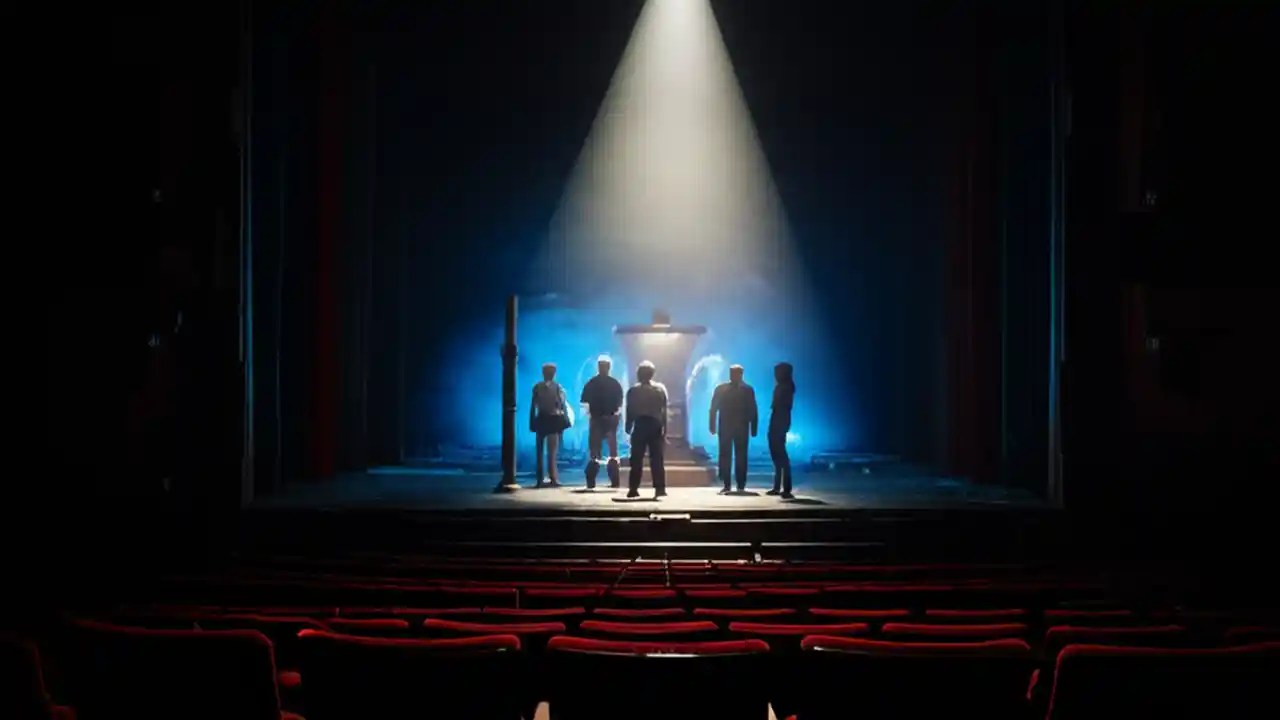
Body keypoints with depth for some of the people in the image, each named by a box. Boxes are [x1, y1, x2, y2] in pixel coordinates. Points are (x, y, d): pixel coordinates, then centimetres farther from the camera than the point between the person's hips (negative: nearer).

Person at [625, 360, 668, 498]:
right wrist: (664, 430, 4)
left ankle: (633, 489, -1)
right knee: (657, 458, 3)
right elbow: (664, 411, 2)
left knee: (636, 458, 3)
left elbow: (630, 410, -1)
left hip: (640, 425, -1)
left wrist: (628, 427, 7)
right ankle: (660, 488, -5)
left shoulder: (634, 390, 0)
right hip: (655, 425, 1)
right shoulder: (660, 389, 5)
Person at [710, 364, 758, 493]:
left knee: (741, 457, 0)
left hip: (741, 428, -1)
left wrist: (753, 428, -1)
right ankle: (726, 485, 2)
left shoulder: (747, 390, 4)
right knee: (725, 456, -1)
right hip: (725, 427, 1)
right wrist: (713, 426, -3)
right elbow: (714, 408, 4)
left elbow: (752, 411, 4)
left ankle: (741, 485, 5)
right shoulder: (721, 388, 5)